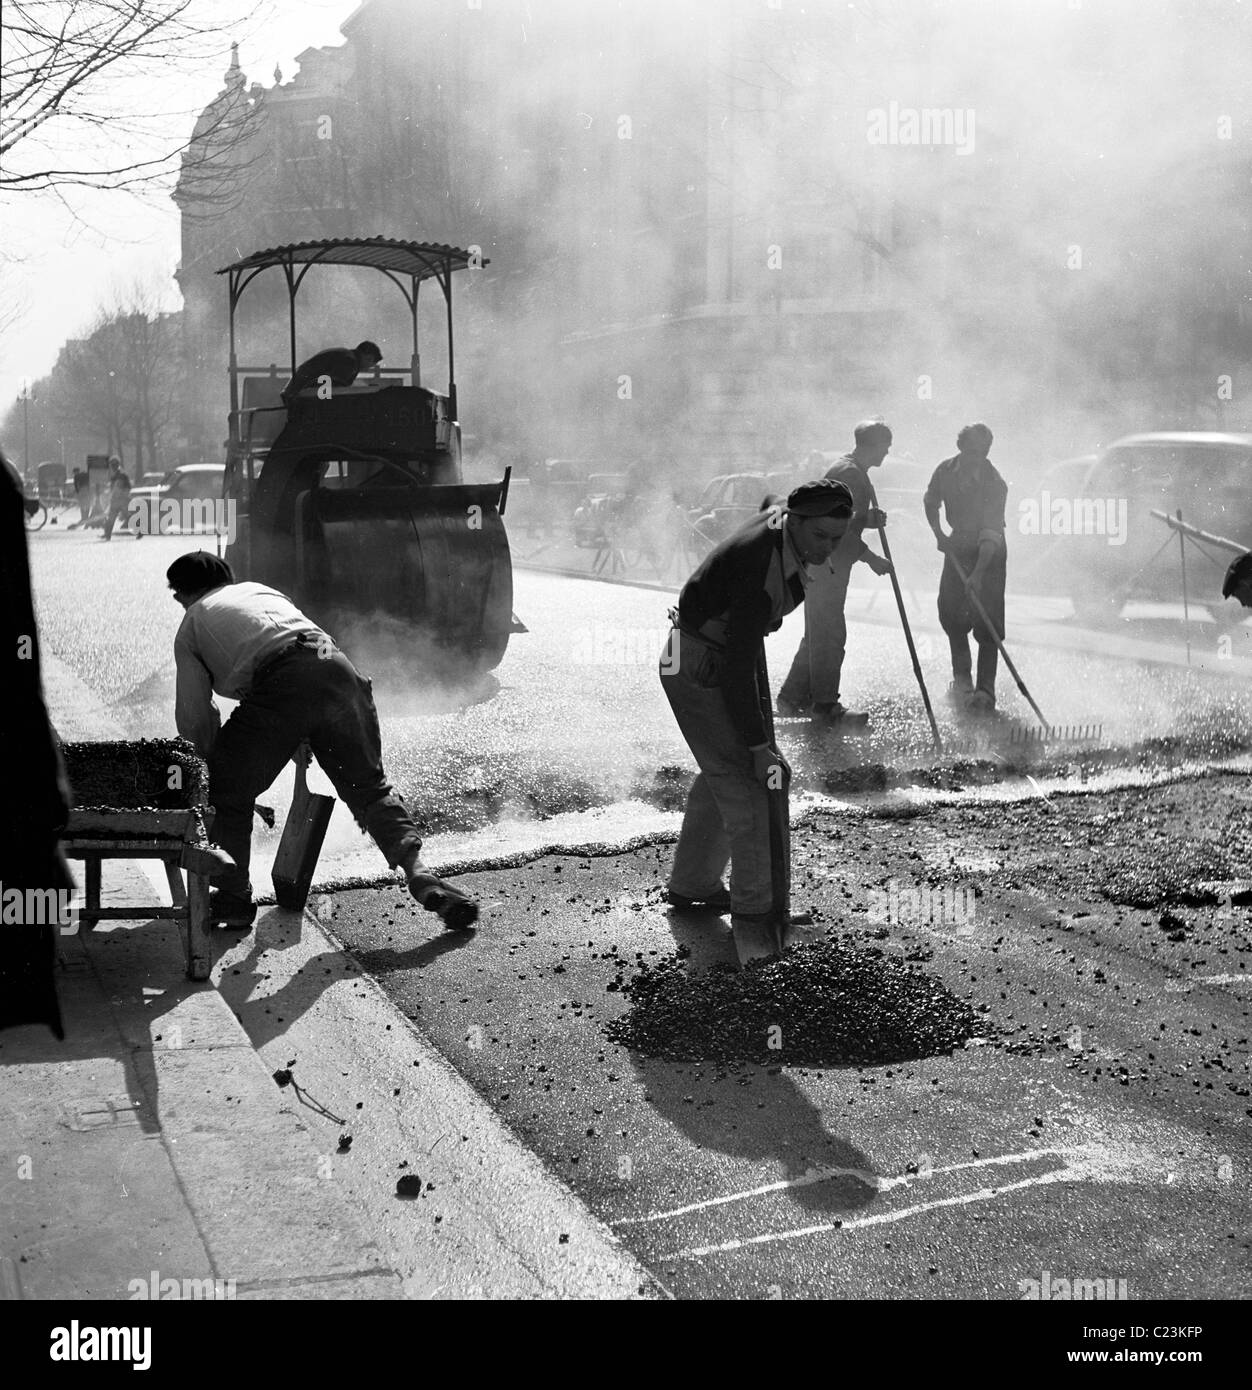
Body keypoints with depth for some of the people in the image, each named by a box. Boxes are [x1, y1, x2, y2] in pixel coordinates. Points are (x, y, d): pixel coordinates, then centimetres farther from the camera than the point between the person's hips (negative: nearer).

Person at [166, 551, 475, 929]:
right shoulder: (260, 589, 38)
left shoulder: (191, 625, 26)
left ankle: (234, 898, 21)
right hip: (335, 666, 5)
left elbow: (193, 715, 21)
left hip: (278, 681, -4)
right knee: (368, 785, 15)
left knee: (228, 794, 15)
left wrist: (212, 760, 38)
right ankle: (415, 869, -2)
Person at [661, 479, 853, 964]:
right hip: (698, 669, -10)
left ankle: (691, 884, 33)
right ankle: (752, 912, -8)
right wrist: (759, 747, -29)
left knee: (720, 773, 19)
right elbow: (736, 672, -33)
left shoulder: (782, 520, -7)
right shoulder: (759, 574, -35)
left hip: (726, 658, 10)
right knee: (744, 783, -14)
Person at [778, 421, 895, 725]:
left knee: (819, 634, 15)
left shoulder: (857, 473, 17)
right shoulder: (847, 472, -17)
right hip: (826, 563, -11)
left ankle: (792, 699, 22)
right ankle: (826, 706, 2)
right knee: (829, 635, -5)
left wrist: (870, 518, 4)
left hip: (832, 563, 11)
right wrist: (870, 558, -18)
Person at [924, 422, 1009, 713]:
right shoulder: (946, 470, -9)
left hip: (989, 553, -5)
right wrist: (939, 534, -4)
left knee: (987, 623, -10)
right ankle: (962, 679, 26)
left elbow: (991, 533, -29)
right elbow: (930, 502, 10)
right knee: (950, 613, 7)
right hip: (957, 548, 5)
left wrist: (978, 574, -37)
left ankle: (985, 692, -8)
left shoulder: (995, 484, -24)